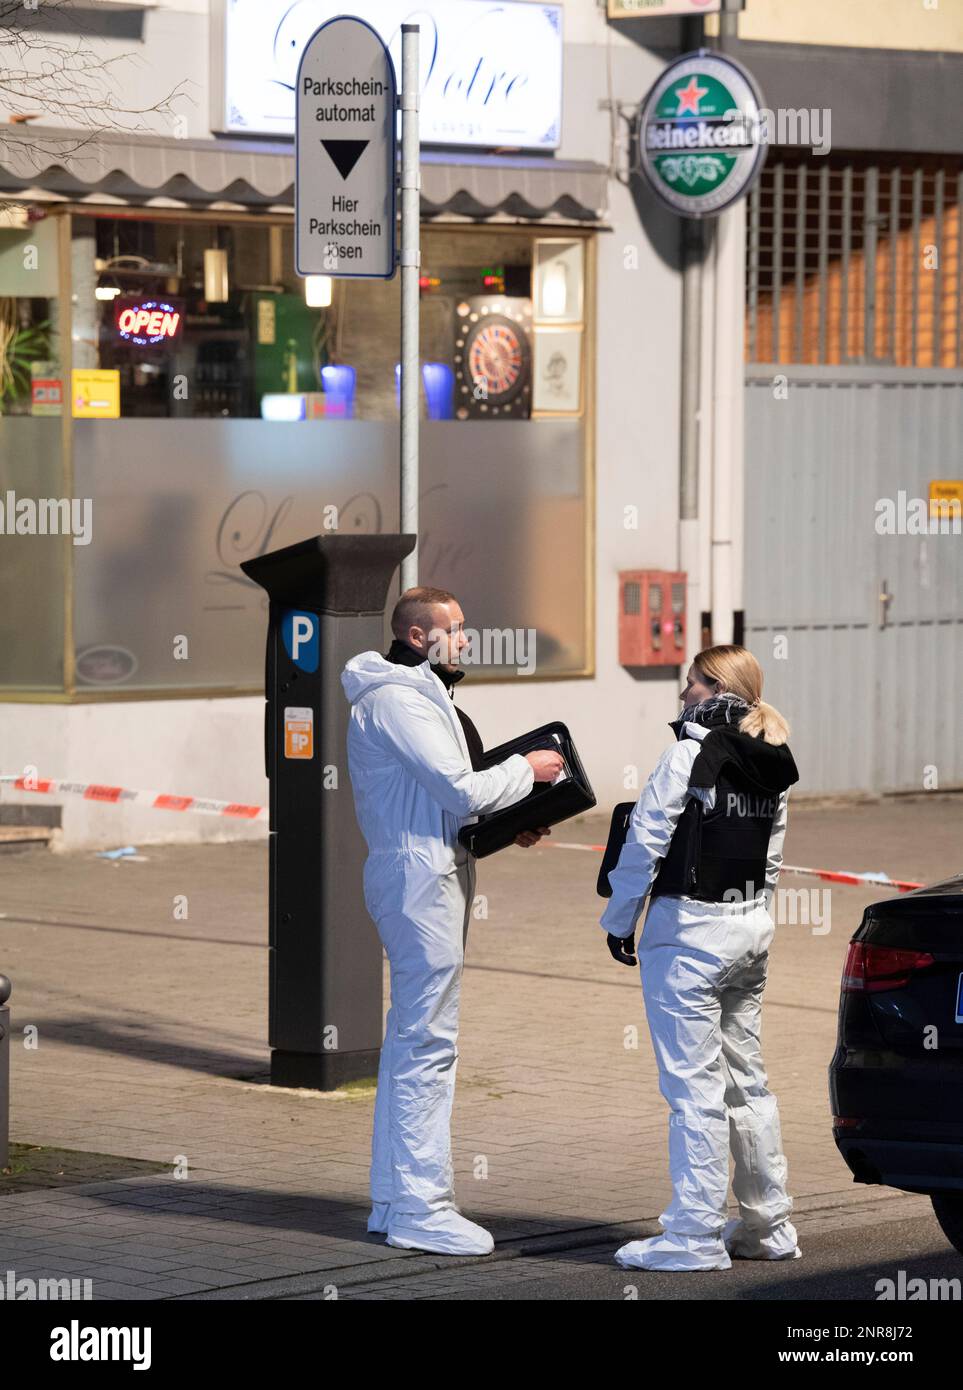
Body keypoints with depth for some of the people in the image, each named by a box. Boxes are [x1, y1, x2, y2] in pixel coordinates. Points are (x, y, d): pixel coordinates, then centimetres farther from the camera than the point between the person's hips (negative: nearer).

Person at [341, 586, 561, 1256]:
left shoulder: (418, 693, 20)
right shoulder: (397, 698, -14)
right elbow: (460, 789, -19)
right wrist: (527, 769, -5)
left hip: (429, 873, 11)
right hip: (421, 877, -11)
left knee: (412, 1036, 14)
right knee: (428, 1039, -10)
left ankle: (394, 1198, 20)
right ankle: (420, 1207, -8)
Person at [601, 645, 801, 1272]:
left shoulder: (691, 754, -14)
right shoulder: (772, 769, 10)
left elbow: (645, 840, -13)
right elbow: (773, 857, 15)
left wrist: (620, 921, -4)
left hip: (687, 930, -8)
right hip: (751, 927, 8)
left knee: (694, 1085, -6)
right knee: (747, 1079, 15)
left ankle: (696, 1236, -4)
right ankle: (768, 1225, 20)